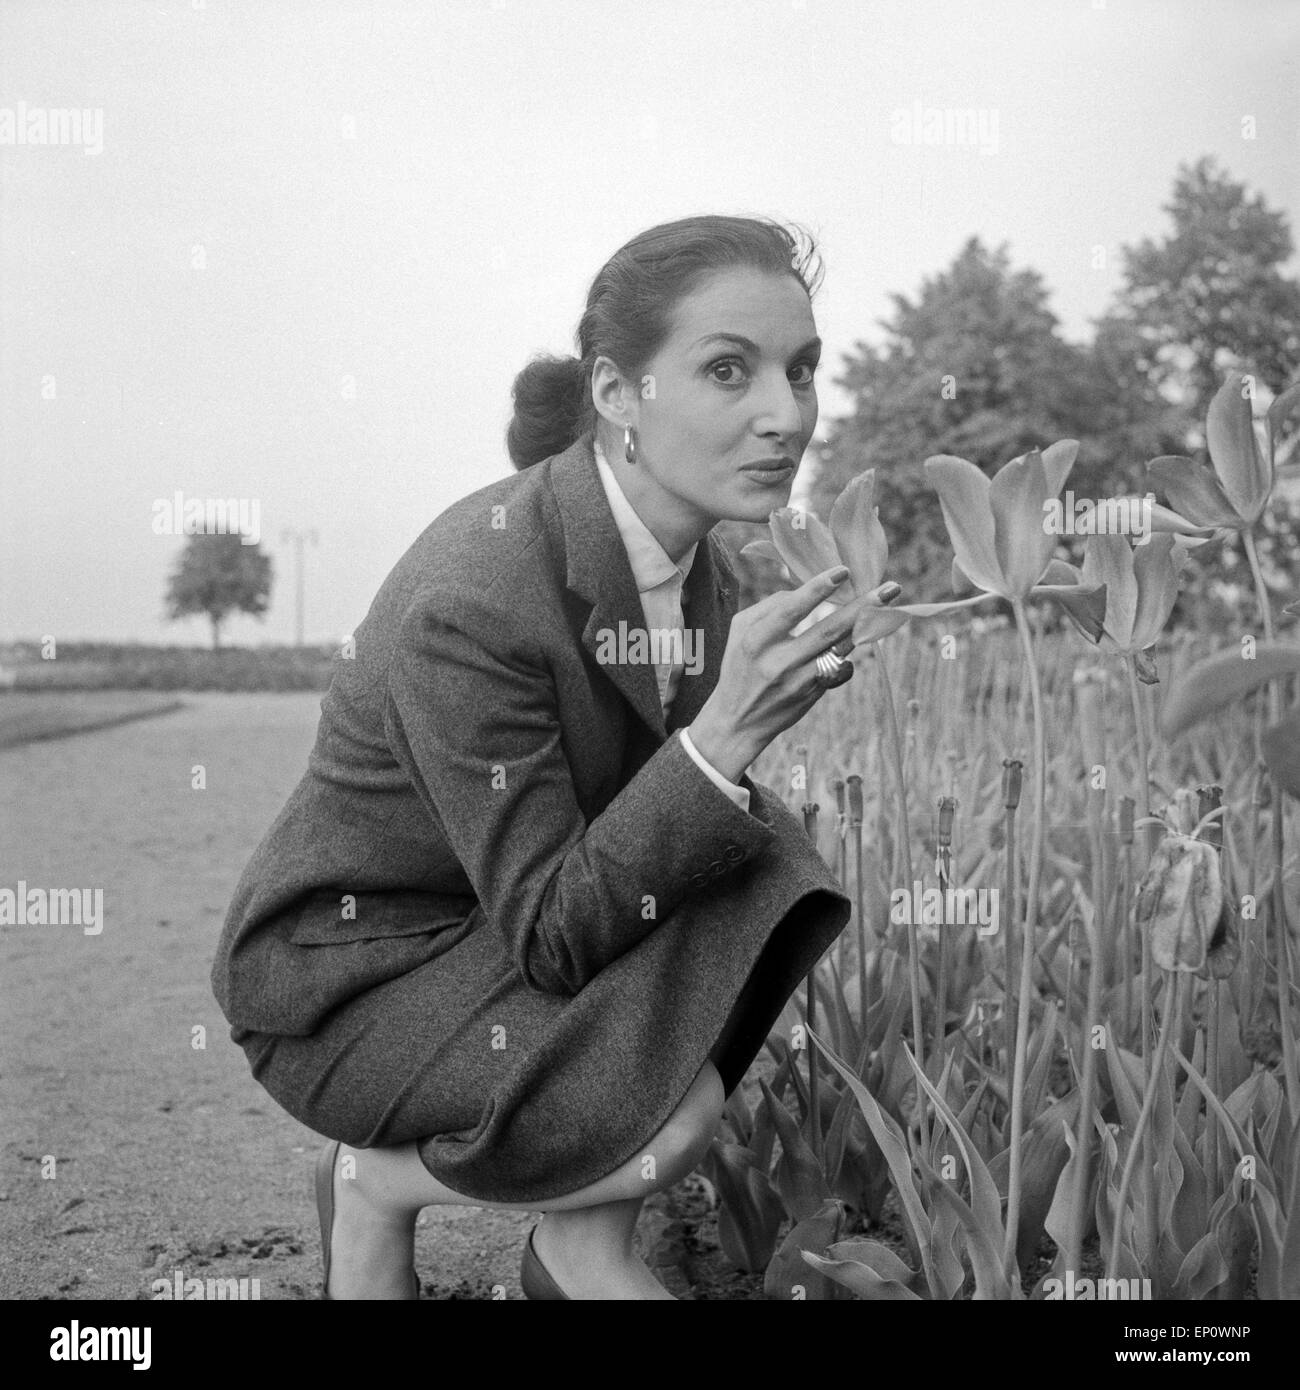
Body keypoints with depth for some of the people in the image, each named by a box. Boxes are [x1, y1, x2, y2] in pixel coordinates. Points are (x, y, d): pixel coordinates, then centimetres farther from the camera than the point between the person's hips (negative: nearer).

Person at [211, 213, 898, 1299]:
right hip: (347, 972, -7)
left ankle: (583, 1243, -2)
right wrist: (724, 732, -36)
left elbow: (671, 818, 3)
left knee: (763, 870, -15)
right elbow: (551, 937, -27)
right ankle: (374, 1181, 3)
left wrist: (771, 686, -16)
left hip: (522, 921, 7)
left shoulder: (698, 566, -6)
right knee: (672, 1115, -26)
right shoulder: (471, 598, -30)